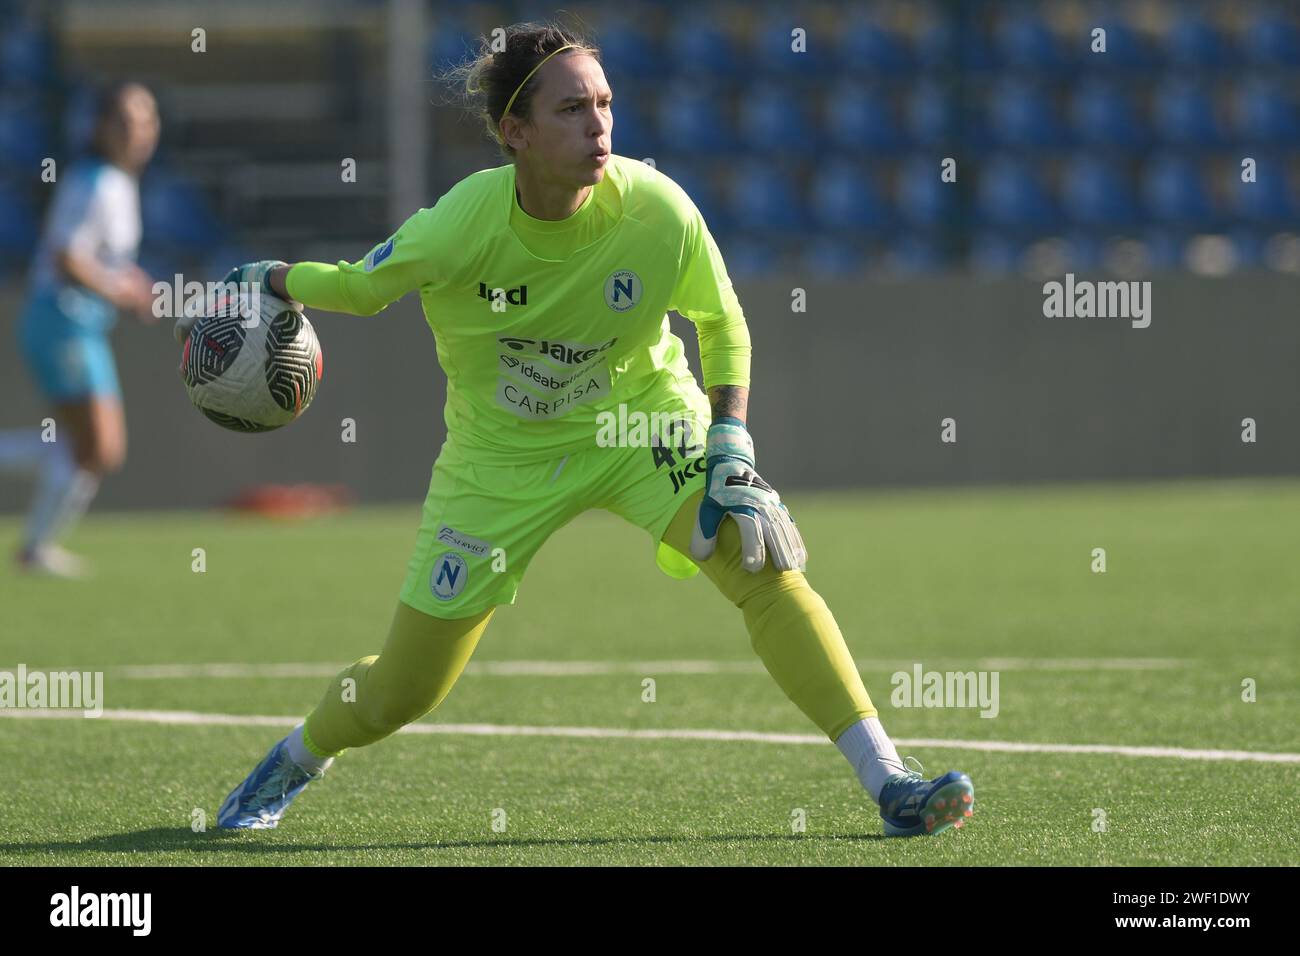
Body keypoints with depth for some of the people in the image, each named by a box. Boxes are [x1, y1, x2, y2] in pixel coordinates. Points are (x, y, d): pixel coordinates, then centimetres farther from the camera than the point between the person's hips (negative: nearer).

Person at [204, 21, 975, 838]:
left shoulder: (657, 210, -25)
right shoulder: (457, 228, -28)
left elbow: (722, 324, -6)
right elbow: (356, 287, -4)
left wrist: (731, 453, -14)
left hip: (643, 419, 1)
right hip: (502, 455, 0)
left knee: (765, 561, -27)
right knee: (397, 696, 5)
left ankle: (889, 784, -23)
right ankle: (295, 762, 41)